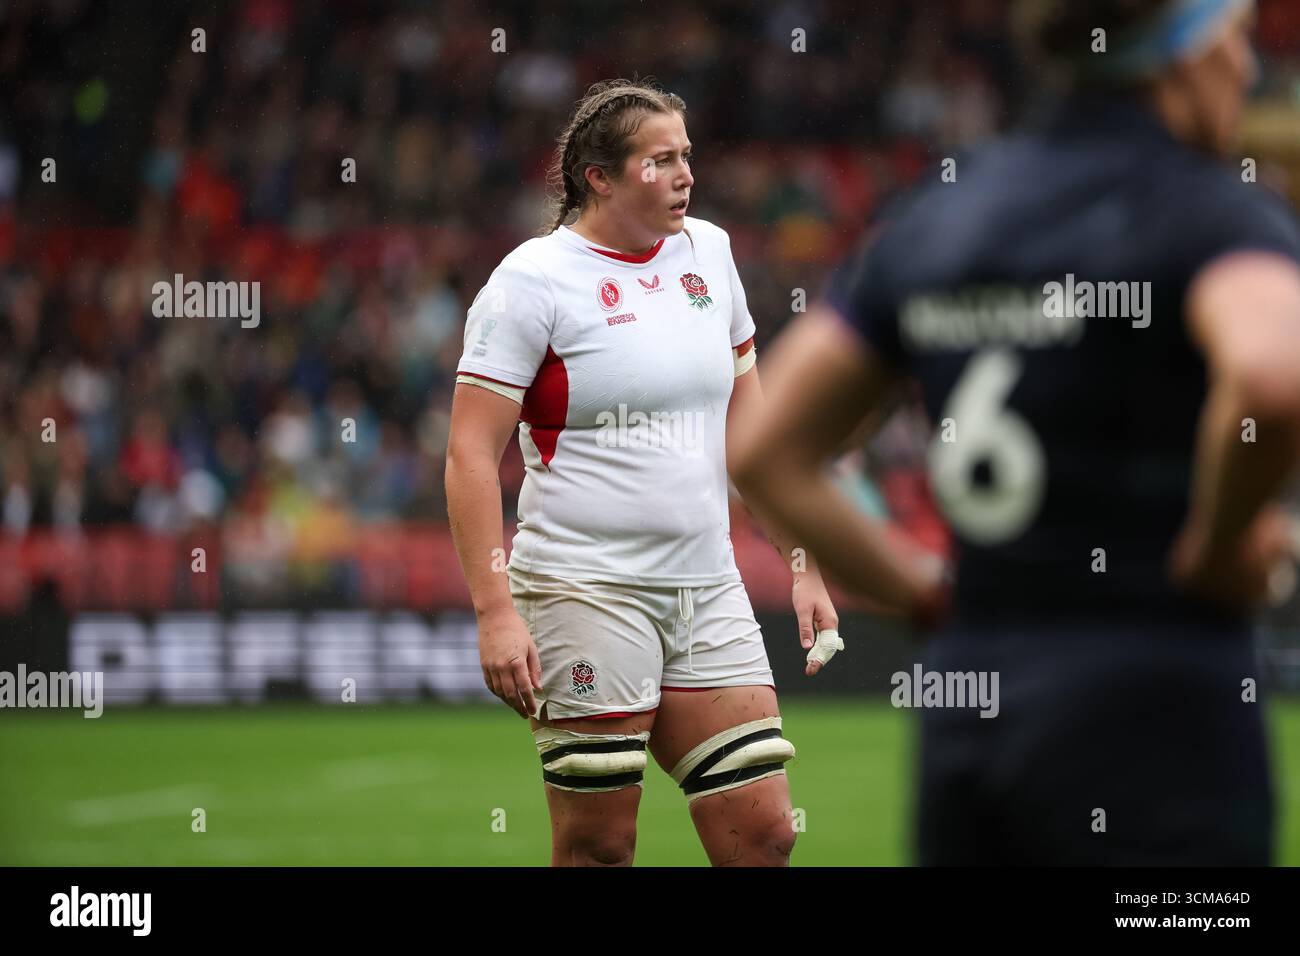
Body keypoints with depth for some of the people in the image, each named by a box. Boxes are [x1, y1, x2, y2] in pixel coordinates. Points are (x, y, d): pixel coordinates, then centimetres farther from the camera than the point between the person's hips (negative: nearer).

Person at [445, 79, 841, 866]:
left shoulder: (707, 250, 11)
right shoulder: (535, 278, -7)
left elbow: (748, 423, 20)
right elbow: (471, 454, -10)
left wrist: (803, 565, 15)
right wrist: (495, 611, -18)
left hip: (709, 593, 6)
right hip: (586, 589, -6)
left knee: (764, 833, -1)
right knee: (597, 847, -4)